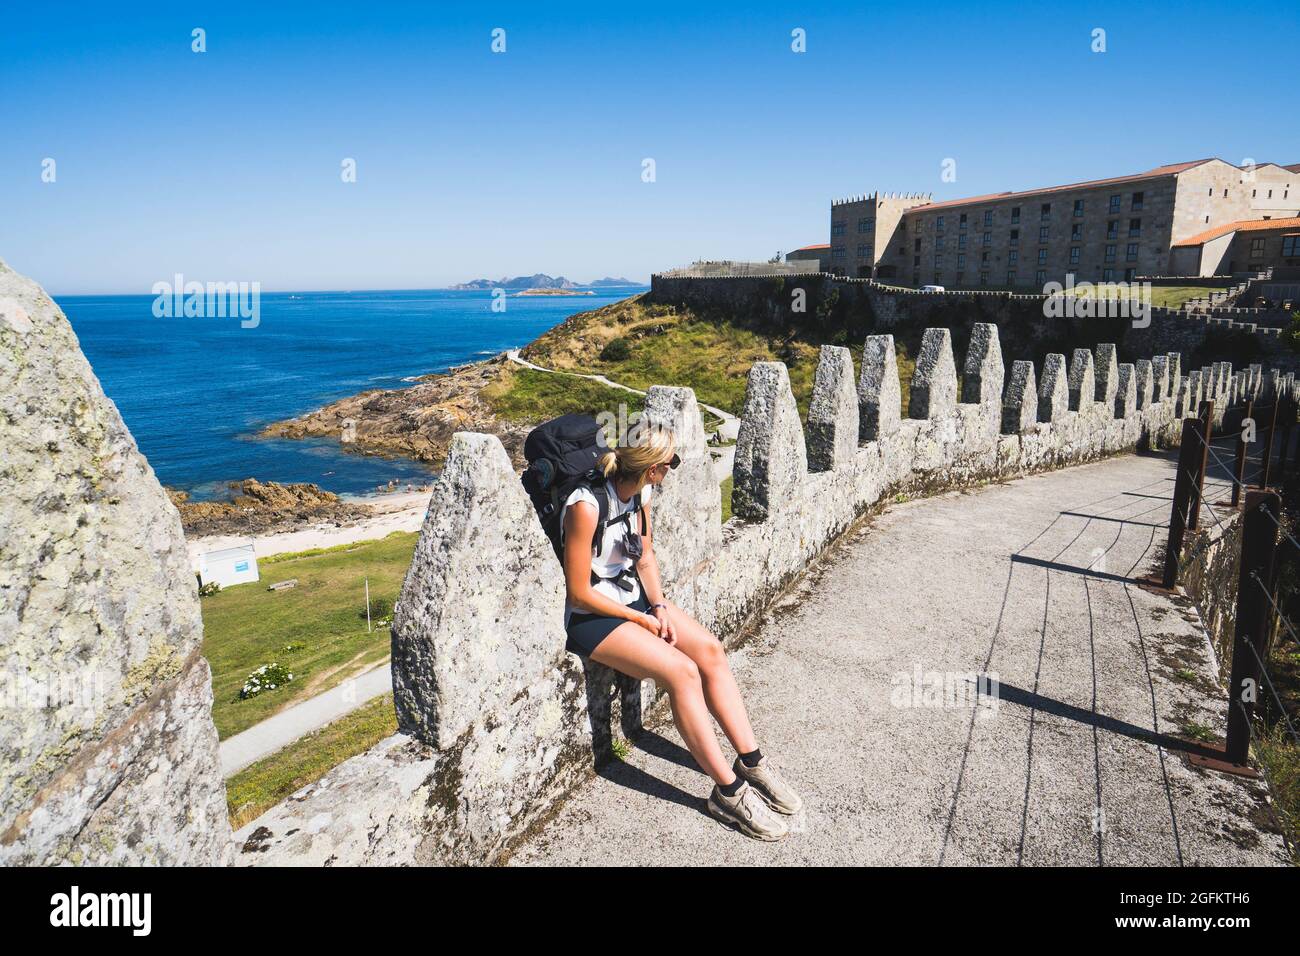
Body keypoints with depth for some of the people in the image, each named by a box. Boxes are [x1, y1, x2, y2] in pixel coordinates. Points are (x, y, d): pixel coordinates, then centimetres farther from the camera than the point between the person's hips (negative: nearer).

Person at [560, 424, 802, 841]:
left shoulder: (640, 492, -2)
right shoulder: (586, 506, -27)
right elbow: (579, 593, -22)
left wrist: (659, 608, -6)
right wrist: (643, 621, -14)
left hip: (633, 597, 8)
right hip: (590, 615, -8)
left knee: (709, 648, -9)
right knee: (682, 671, -23)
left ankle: (752, 762, 1)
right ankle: (729, 791, -10)